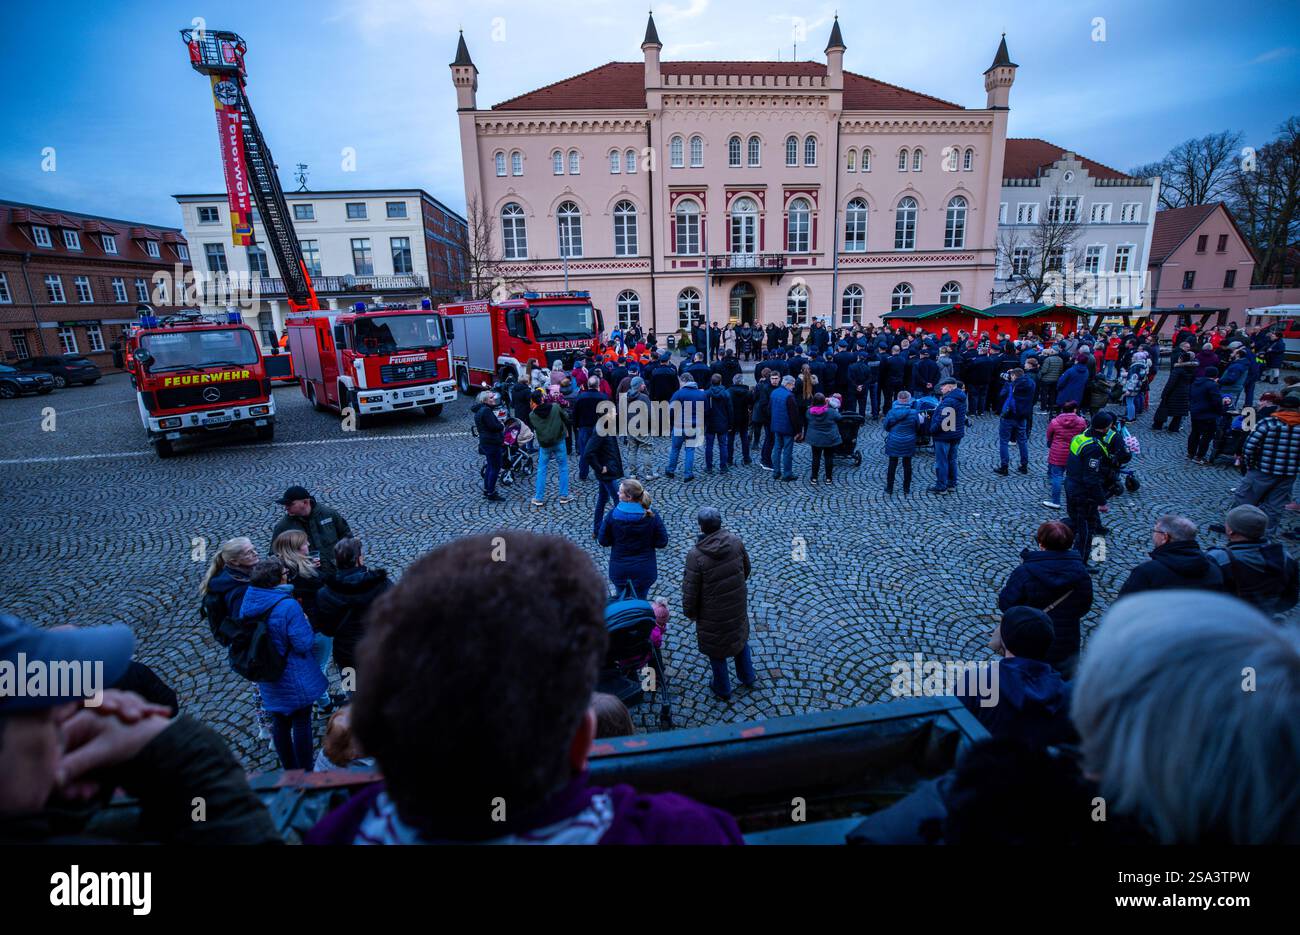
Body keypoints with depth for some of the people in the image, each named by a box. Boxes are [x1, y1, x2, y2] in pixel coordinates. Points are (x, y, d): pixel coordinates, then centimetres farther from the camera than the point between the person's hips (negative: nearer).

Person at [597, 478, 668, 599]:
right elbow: (662, 542, -9)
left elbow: (602, 541, -7)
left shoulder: (612, 515, -16)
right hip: (643, 571, 0)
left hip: (619, 570, 0)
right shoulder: (652, 516, -15)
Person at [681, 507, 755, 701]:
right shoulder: (736, 541, -15)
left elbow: (690, 591, -19)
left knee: (715, 649, 19)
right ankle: (747, 677, 49)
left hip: (713, 614, -4)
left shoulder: (696, 556, -29)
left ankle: (723, 689, 39)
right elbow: (746, 568, 3)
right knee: (740, 636, 30)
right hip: (738, 605, 5)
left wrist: (690, 612, -1)